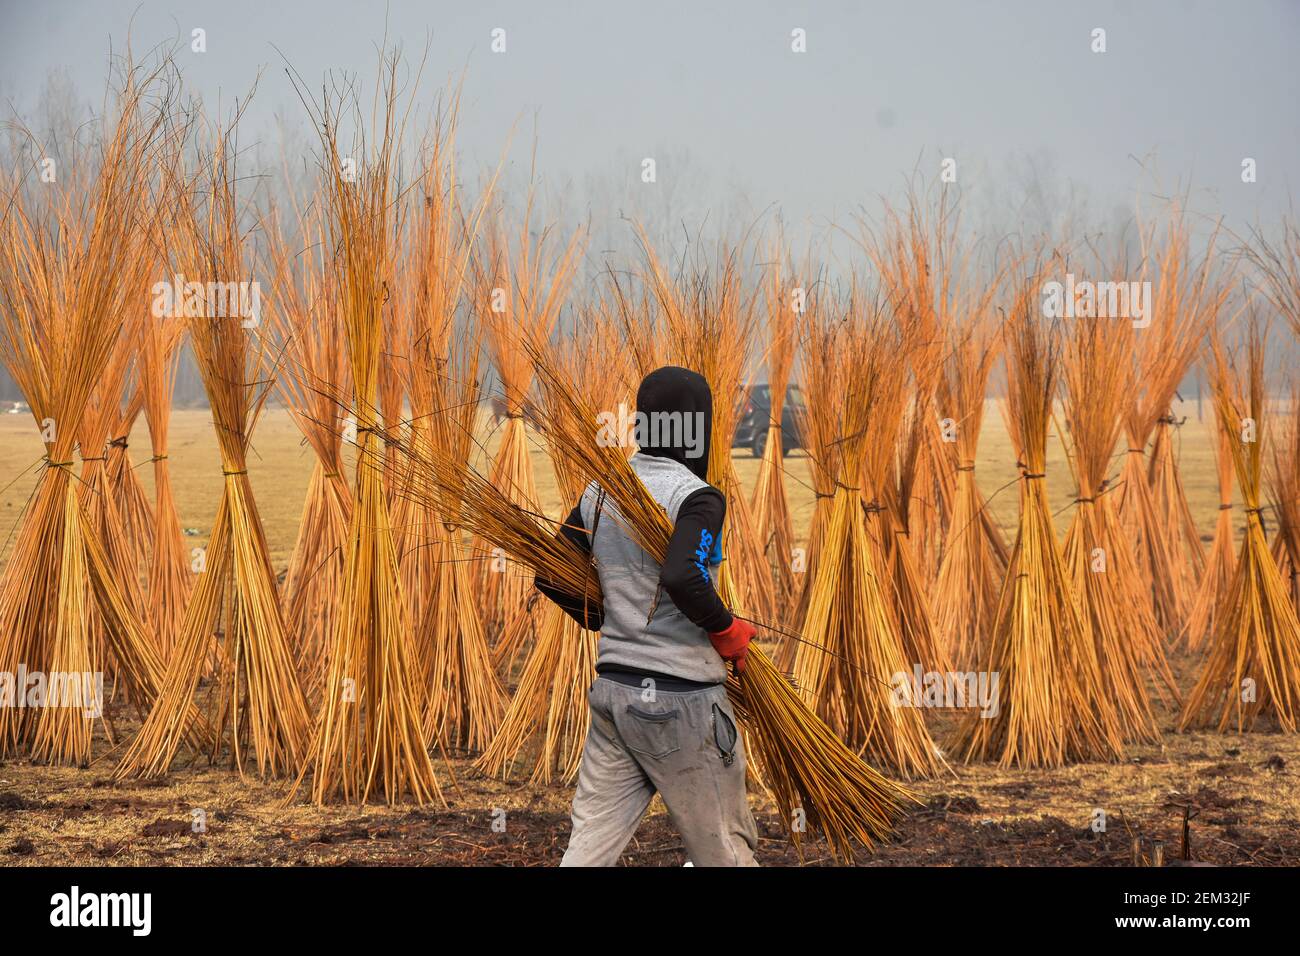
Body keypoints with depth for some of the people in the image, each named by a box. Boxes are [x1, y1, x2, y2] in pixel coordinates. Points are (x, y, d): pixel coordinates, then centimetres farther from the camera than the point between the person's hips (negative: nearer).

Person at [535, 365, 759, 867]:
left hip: (612, 690, 7)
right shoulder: (696, 496, -13)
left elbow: (550, 575, 11)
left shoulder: (601, 491, 8)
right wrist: (729, 632, -13)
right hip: (681, 700, -7)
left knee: (590, 846, 6)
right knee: (724, 850, 7)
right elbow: (683, 578, -30)